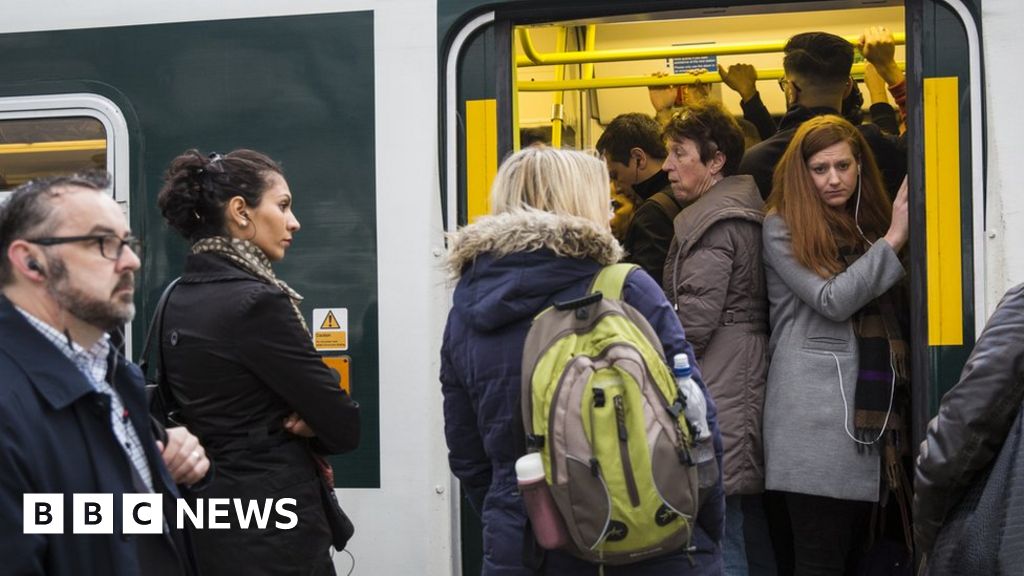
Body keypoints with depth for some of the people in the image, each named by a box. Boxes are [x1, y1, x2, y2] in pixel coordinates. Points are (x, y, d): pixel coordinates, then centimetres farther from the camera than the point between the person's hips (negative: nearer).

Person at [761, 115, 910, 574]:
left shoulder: (868, 222, 18)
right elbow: (832, 300, -14)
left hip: (870, 408, 7)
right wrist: (893, 240, -14)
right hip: (816, 414, -7)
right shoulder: (783, 227, -2)